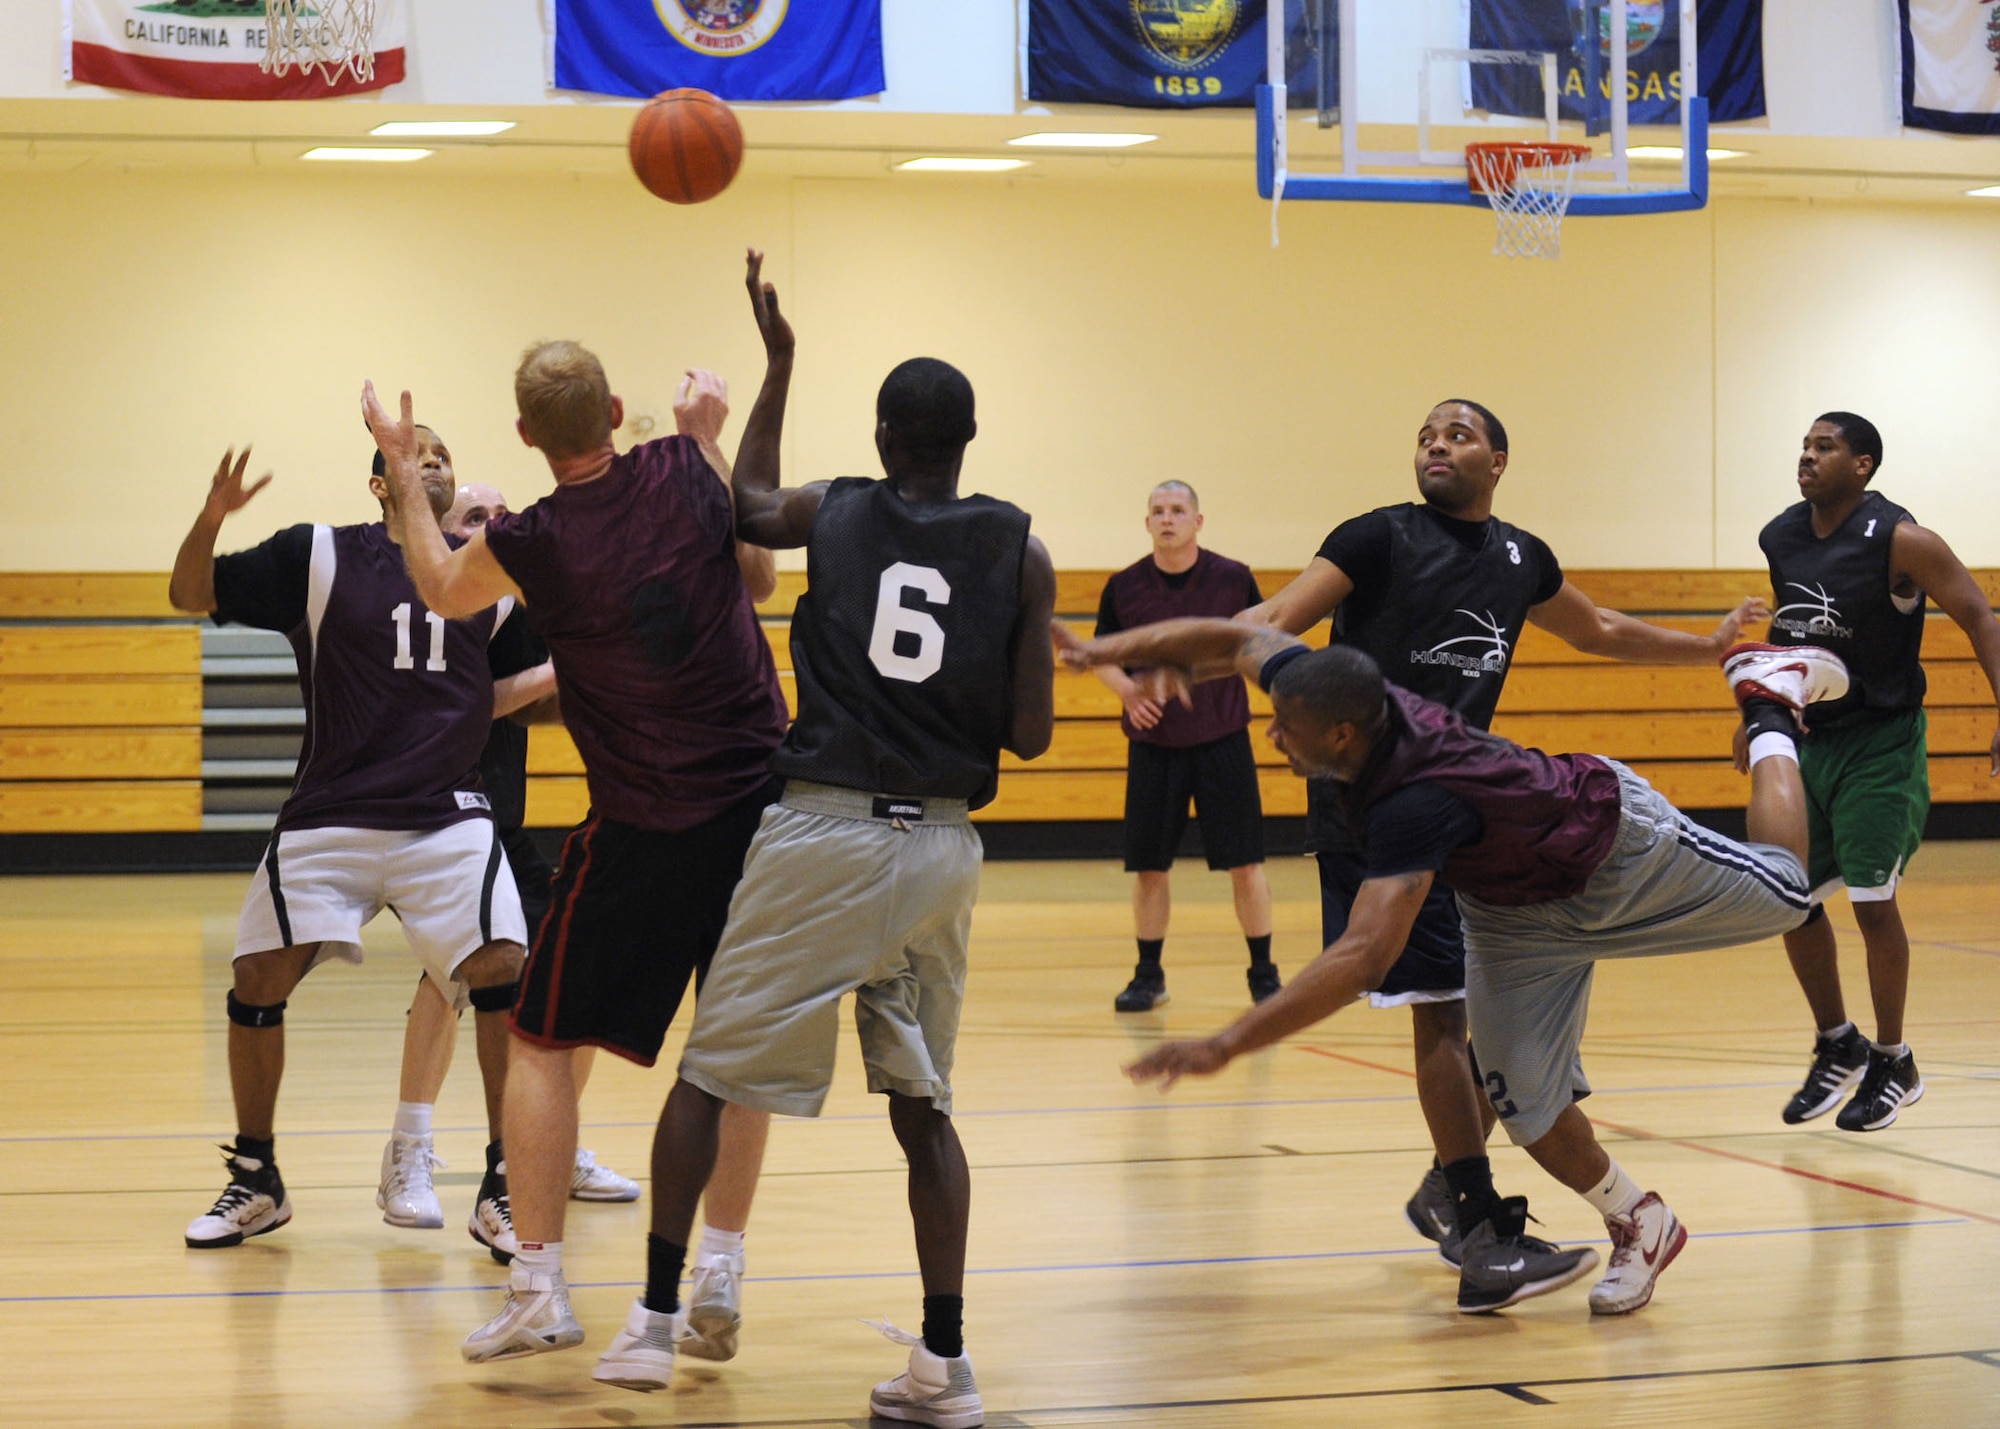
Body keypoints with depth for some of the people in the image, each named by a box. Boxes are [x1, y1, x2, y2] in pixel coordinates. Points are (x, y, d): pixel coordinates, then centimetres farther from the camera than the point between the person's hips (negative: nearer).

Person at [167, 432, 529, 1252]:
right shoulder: (319, 556, 0)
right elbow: (190, 596, -1)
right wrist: (212, 516, -18)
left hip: (447, 817, 0)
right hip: (328, 819, 0)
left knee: (502, 972, -17)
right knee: (257, 985, -2)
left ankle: (502, 1191, -5)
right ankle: (256, 1181, 21)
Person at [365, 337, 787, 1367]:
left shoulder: (529, 542, -11)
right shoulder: (685, 470, -5)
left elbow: (442, 590, 13)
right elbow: (753, 565, 17)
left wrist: (403, 472, 25)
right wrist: (711, 431, 26)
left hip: (645, 828, -3)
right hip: (763, 806, 3)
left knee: (542, 1042, 9)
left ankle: (537, 1289, 5)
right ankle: (722, 1270, 13)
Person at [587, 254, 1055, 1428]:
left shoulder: (832, 514, 3)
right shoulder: (1022, 552, 3)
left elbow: (746, 508, 28)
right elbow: (1031, 735, 0)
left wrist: (780, 363, 32)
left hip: (820, 831, -2)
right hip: (942, 843, 2)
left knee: (706, 1070, 10)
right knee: (923, 1100, 12)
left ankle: (657, 1321, 8)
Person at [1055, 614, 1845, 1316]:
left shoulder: (1418, 804, -47)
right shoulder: (1343, 691, -27)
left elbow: (1362, 960, -56)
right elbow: (1237, 638, -9)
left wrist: (1224, 1048, -57)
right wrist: (1108, 649, -14)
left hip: (1617, 844, -6)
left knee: (1783, 895, 18)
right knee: (1526, 1101, -2)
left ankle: (1767, 704, 37)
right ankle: (1639, 1227, 20)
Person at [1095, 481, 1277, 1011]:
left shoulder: (1233, 579, -3)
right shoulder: (1123, 587, 0)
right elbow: (1103, 655, 10)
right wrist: (1127, 691, -9)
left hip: (1223, 741, -1)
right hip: (1152, 743, 1)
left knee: (1244, 863, -1)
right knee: (1148, 867, 5)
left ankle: (1264, 973, 11)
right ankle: (1148, 977, 18)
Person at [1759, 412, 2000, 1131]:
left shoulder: (1900, 542, -16)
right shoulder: (1779, 539, 2)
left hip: (1880, 745, -6)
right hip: (1807, 739, 6)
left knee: (1872, 901, -7)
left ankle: (1893, 1064, 10)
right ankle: (1838, 1048, 25)